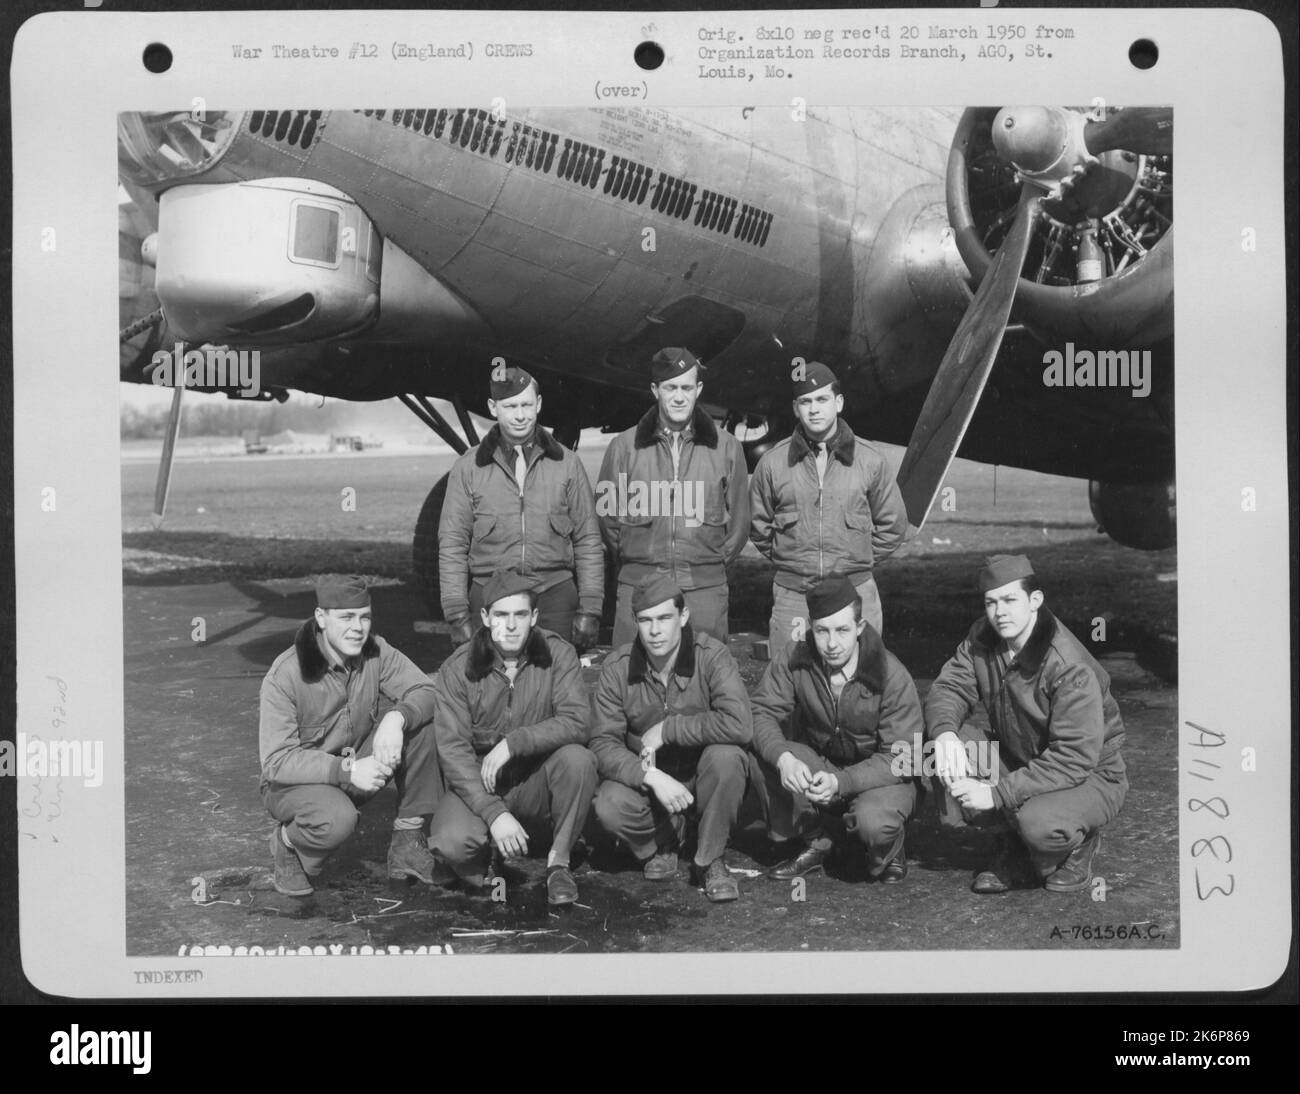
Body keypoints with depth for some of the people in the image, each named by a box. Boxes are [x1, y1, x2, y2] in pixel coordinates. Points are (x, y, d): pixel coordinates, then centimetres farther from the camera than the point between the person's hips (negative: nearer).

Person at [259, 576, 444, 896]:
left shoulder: (374, 651, -9)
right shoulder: (284, 675, -24)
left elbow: (425, 691, -13)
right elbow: (276, 762, -25)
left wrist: (396, 718, -36)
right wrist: (347, 770, -37)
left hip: (358, 765, 5)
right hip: (292, 782, -5)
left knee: (420, 721, -17)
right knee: (338, 818, -39)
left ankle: (408, 842, -7)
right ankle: (287, 843, -1)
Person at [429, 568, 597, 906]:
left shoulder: (557, 654, -8)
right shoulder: (457, 669, -9)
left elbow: (575, 723, -18)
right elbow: (453, 750, -14)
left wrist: (512, 743, -28)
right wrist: (494, 813, -25)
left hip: (537, 783, 1)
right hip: (477, 784, 0)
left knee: (577, 759, -30)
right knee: (451, 842, -29)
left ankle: (559, 862, -9)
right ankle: (485, 865, 10)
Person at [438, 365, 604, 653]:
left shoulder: (566, 464, 9)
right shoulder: (468, 468, 7)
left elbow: (588, 542, 9)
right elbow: (452, 547, 6)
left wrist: (590, 609, 2)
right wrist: (458, 615, -2)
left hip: (555, 596, 0)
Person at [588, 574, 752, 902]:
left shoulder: (712, 656, -17)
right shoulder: (617, 668, -10)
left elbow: (738, 724, -33)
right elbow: (602, 744, -13)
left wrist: (666, 730, -26)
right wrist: (652, 776, -30)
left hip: (704, 782, -1)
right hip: (645, 781, 1)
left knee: (726, 756, -34)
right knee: (609, 807, -29)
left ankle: (710, 861, -11)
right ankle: (662, 843, 6)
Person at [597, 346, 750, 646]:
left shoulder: (726, 447, 7)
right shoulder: (624, 447, 5)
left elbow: (738, 520, 13)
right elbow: (607, 514, 12)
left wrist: (713, 562, 11)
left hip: (705, 589, 1)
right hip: (638, 587, 0)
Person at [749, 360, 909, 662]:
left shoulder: (870, 459, 3)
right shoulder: (773, 462, 2)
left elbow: (893, 525, 13)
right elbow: (758, 526, 14)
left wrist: (859, 563, 10)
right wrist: (786, 561, 11)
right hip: (791, 595, 0)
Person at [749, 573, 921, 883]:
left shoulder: (891, 676, -22)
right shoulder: (796, 660, -14)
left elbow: (899, 758, -23)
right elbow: (761, 712, -15)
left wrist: (841, 782, -38)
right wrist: (783, 758, -37)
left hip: (880, 776, -3)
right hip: (818, 764, 4)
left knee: (873, 821, -36)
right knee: (763, 753, -23)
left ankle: (888, 854, 4)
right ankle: (816, 842, -2)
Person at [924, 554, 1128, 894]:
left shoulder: (1070, 668, -27)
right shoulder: (982, 640, -6)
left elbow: (1075, 758, -30)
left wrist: (997, 793, -34)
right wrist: (944, 731, -31)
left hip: (1091, 775, -6)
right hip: (1018, 760, 6)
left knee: (1038, 823, -38)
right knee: (945, 747, -19)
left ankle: (1079, 841, 2)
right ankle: (1015, 842, 0)